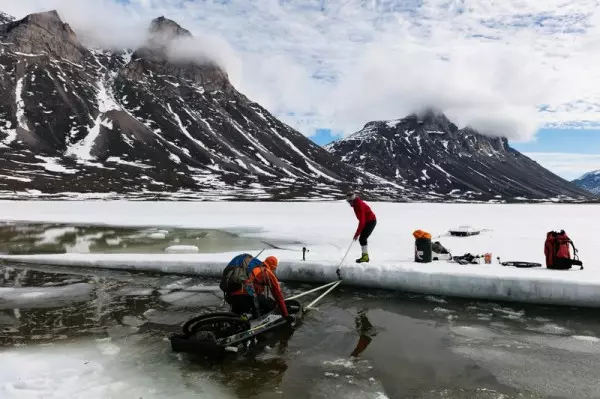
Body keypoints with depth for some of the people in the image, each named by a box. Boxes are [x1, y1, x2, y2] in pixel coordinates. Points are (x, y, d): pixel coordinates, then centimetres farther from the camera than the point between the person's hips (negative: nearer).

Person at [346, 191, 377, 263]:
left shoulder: (359, 206, -28)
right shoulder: (356, 204, 2)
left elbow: (362, 221, -31)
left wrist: (357, 234, -30)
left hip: (371, 222, -10)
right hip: (367, 222, 10)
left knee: (362, 239, -13)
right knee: (363, 238, 10)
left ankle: (365, 256, -6)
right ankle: (365, 256, 17)